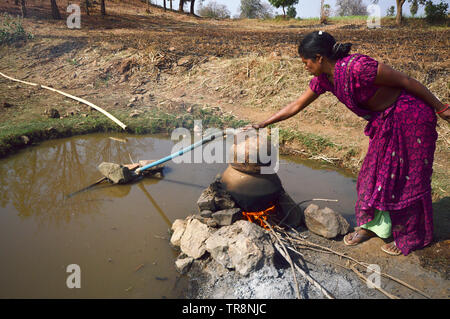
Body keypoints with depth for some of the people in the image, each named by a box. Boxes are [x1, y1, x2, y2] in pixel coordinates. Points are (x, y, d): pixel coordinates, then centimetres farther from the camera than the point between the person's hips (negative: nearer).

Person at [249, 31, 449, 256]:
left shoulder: (357, 67, -30)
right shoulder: (324, 79, -4)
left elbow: (405, 81, -21)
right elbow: (296, 106, 5)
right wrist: (262, 124, 5)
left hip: (410, 117, -7)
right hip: (384, 121, 7)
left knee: (405, 178, 3)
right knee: (375, 171, 13)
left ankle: (411, 237, 23)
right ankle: (371, 225, 31)